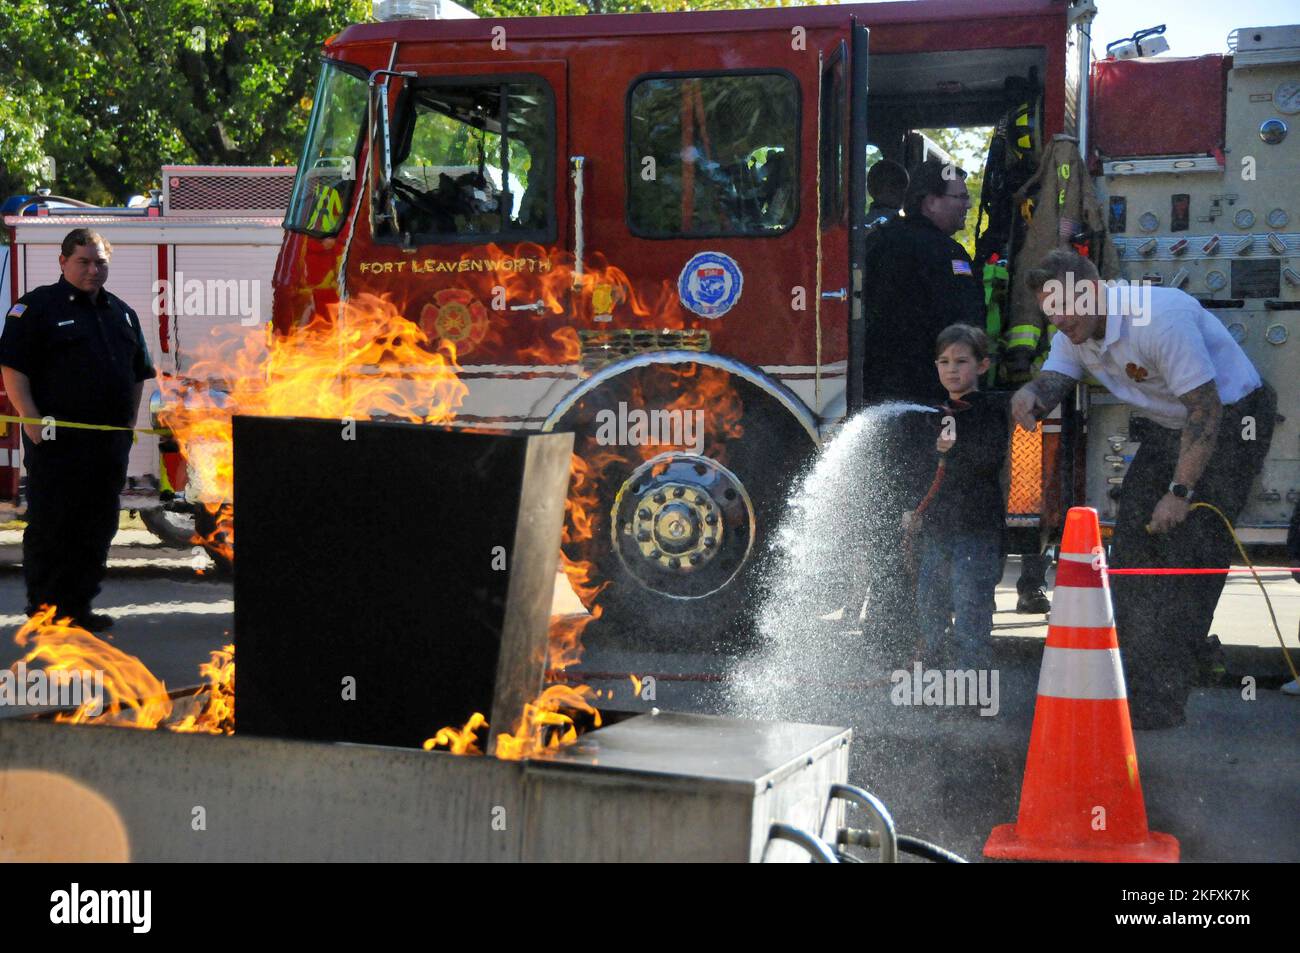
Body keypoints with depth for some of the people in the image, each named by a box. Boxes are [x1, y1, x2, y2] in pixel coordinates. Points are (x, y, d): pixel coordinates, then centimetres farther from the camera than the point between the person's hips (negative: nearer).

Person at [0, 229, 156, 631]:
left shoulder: (121, 312, 17)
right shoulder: (36, 307, -2)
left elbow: (138, 373, 23)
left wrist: (128, 421, 12)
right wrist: (33, 420, -15)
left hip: (110, 443, 6)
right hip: (57, 442, -6)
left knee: (98, 527, 9)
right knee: (50, 526, -2)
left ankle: (79, 605, 18)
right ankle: (43, 609, 5)